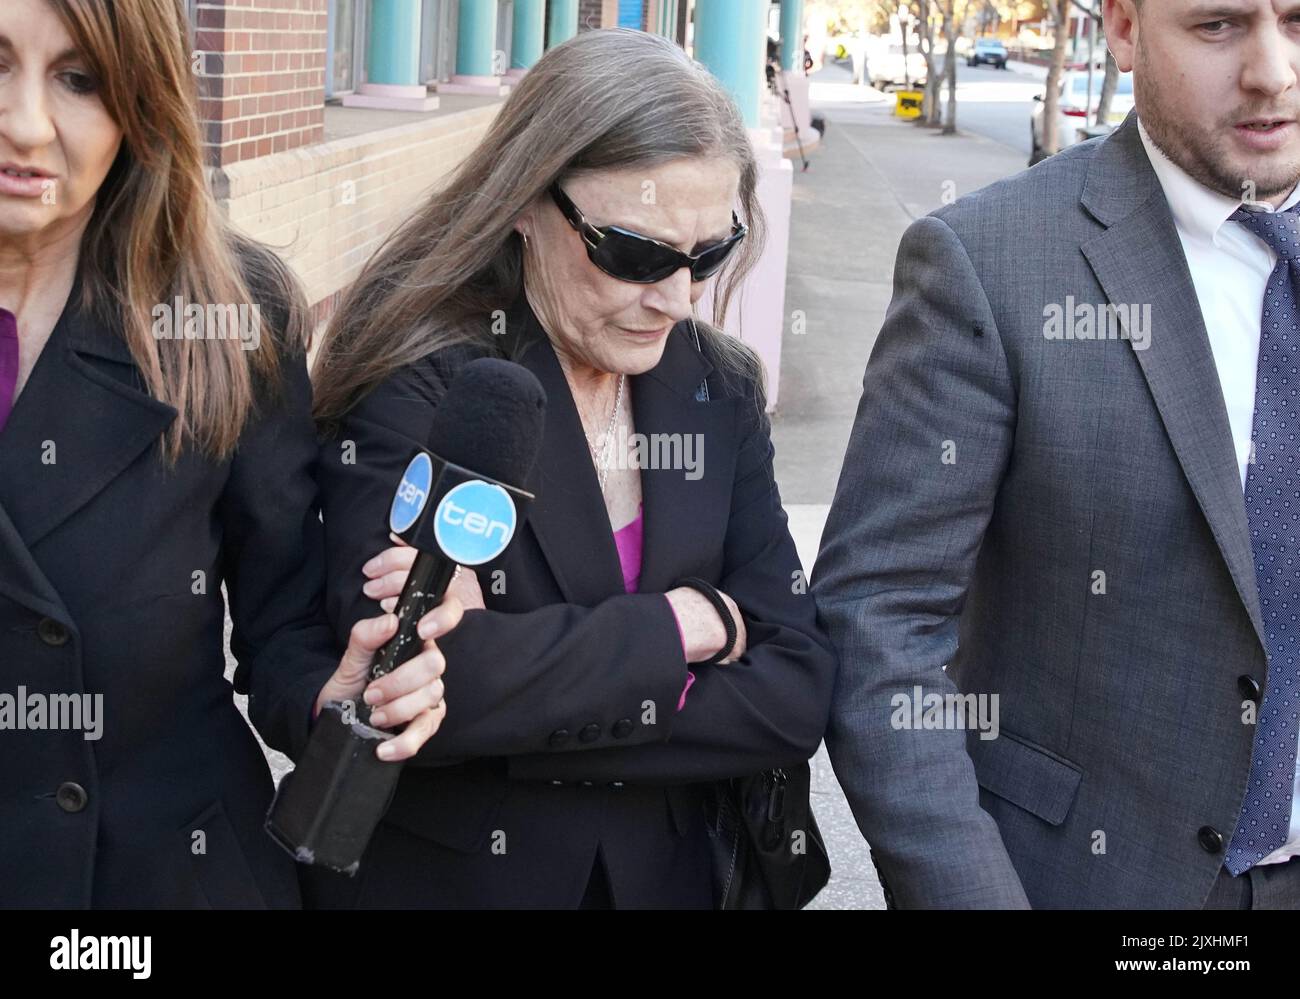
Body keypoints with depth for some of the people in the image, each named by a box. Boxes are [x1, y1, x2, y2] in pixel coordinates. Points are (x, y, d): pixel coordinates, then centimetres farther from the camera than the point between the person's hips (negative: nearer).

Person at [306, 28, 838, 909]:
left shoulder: (719, 388, -4)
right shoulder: (415, 376, -18)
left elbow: (796, 694, -11)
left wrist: (528, 705, -22)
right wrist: (686, 621, -19)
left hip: (667, 873, 4)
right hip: (430, 874, -4)